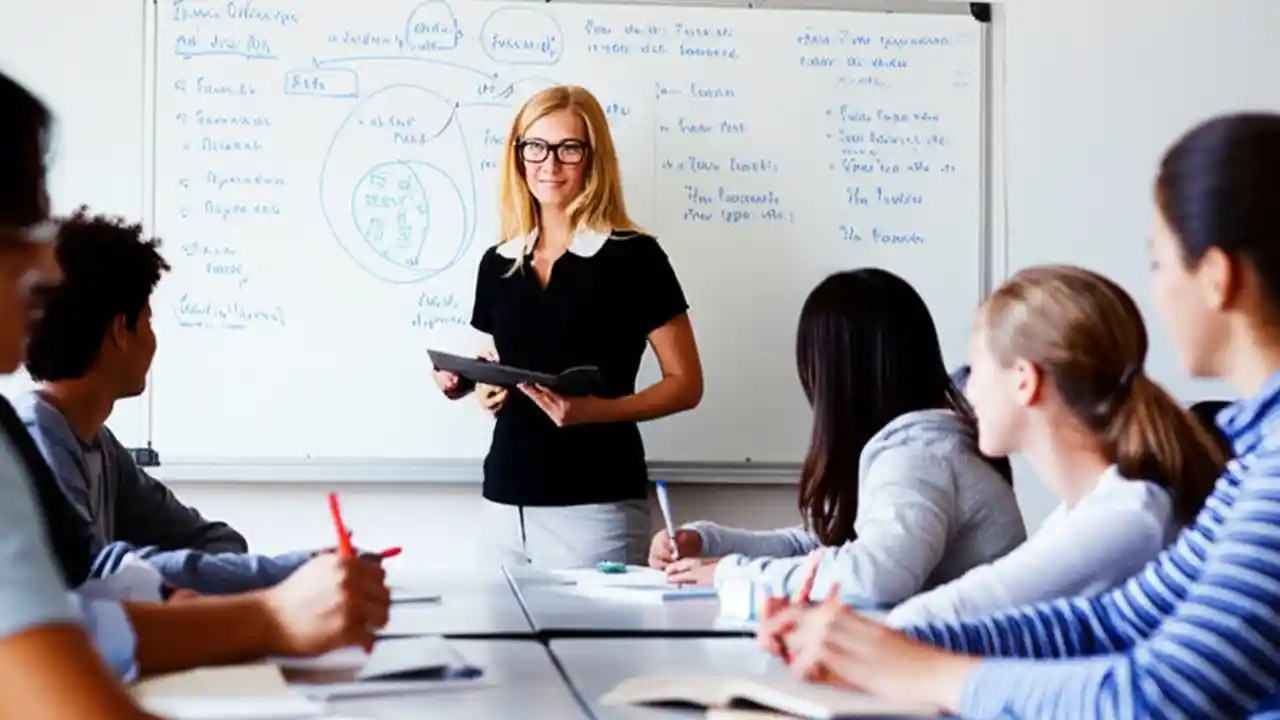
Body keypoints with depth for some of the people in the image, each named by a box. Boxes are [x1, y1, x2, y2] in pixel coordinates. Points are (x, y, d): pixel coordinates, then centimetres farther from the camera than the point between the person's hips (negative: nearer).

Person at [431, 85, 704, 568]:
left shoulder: (633, 256, -5)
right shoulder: (497, 263, 11)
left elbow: (685, 384, -5)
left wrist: (597, 410, -19)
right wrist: (465, 380, 2)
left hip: (594, 506, -5)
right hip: (504, 502, 5)